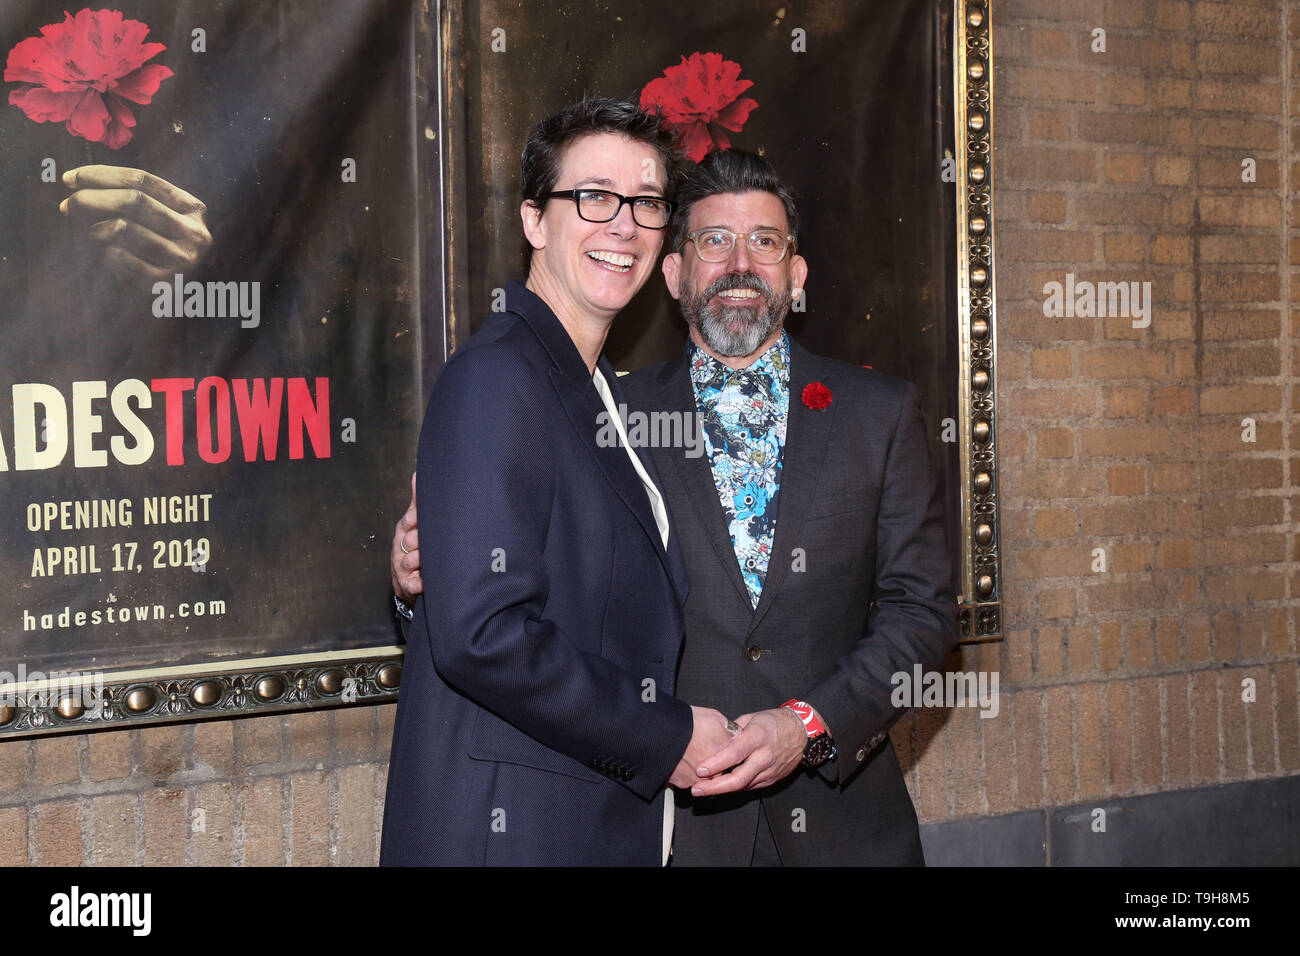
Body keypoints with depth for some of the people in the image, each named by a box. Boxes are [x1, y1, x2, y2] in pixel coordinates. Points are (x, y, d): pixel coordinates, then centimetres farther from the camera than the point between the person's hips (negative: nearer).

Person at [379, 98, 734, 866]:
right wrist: (667, 736, -15)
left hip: (613, 824, 9)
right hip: (510, 830, -9)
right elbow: (481, 634, -23)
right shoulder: (497, 377, -14)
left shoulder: (604, 392, 16)